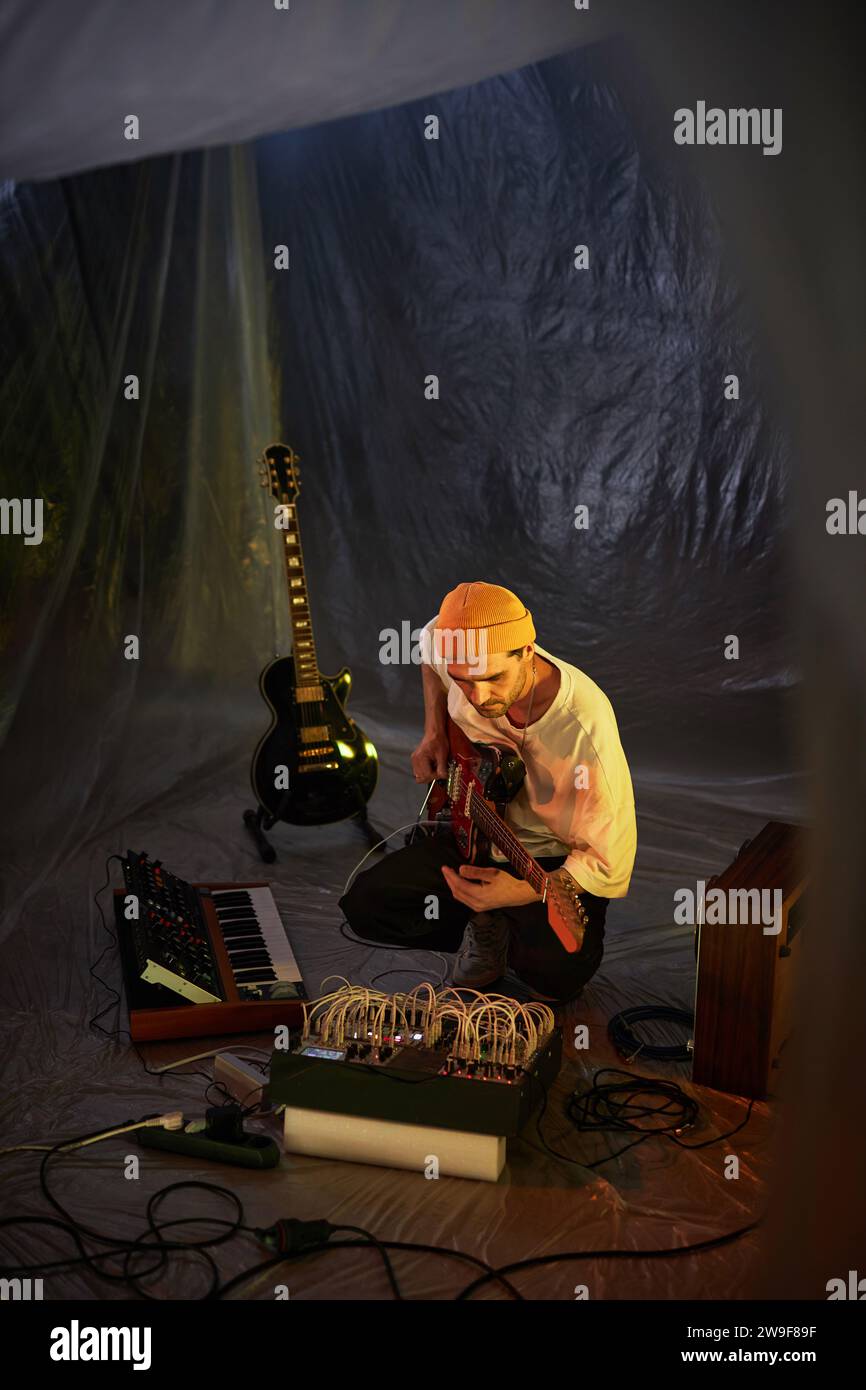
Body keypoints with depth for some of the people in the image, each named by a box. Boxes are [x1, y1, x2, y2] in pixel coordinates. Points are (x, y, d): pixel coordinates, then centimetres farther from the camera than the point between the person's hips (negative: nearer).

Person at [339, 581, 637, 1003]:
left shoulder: (584, 728, -35)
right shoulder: (463, 650, -19)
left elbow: (609, 865, -28)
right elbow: (430, 642, 11)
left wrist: (521, 893, -41)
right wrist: (434, 733, -1)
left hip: (555, 856, -5)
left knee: (557, 976, -31)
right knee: (365, 906, -10)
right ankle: (486, 932, 8)